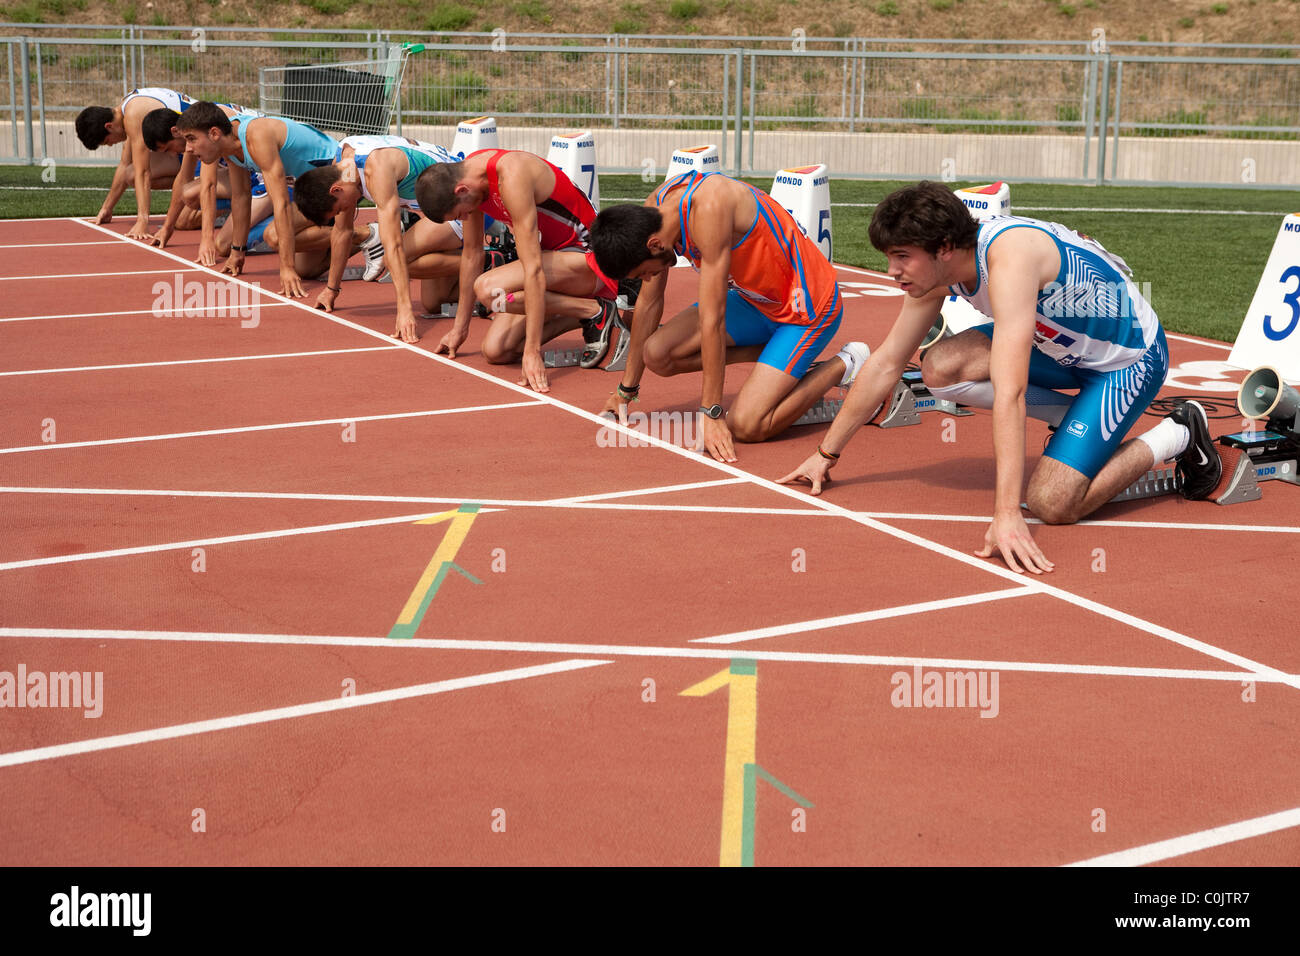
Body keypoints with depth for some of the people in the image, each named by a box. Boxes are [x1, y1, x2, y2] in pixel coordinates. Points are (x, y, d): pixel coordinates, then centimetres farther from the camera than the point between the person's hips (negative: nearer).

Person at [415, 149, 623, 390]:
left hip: (588, 256, -8)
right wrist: (460, 327, 18)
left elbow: (534, 270, -31)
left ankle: (594, 311, -14)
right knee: (495, 351, -5)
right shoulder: (464, 175, -3)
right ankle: (581, 317, 11)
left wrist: (532, 351, -32)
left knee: (489, 289, -29)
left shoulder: (511, 177, -28)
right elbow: (472, 253, 12)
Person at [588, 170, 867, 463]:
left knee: (745, 426, -18)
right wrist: (626, 389, 11)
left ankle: (844, 365, 3)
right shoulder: (654, 207, -8)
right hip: (754, 299, 8)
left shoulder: (709, 207, -33)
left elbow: (712, 319, -32)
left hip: (809, 307, -8)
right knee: (657, 355, -8)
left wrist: (711, 413, -28)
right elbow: (649, 302, 5)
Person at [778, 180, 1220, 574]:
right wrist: (826, 453, 4)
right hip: (1064, 346, 8)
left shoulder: (1009, 261, -36)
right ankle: (1075, 419, 7)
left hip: (1130, 358, -8)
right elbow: (885, 363, 1)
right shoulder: (934, 268, -10)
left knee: (1052, 503, -19)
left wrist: (1007, 514, -47)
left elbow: (1009, 394, -43)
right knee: (941, 368, -12)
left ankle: (1177, 435, 4)